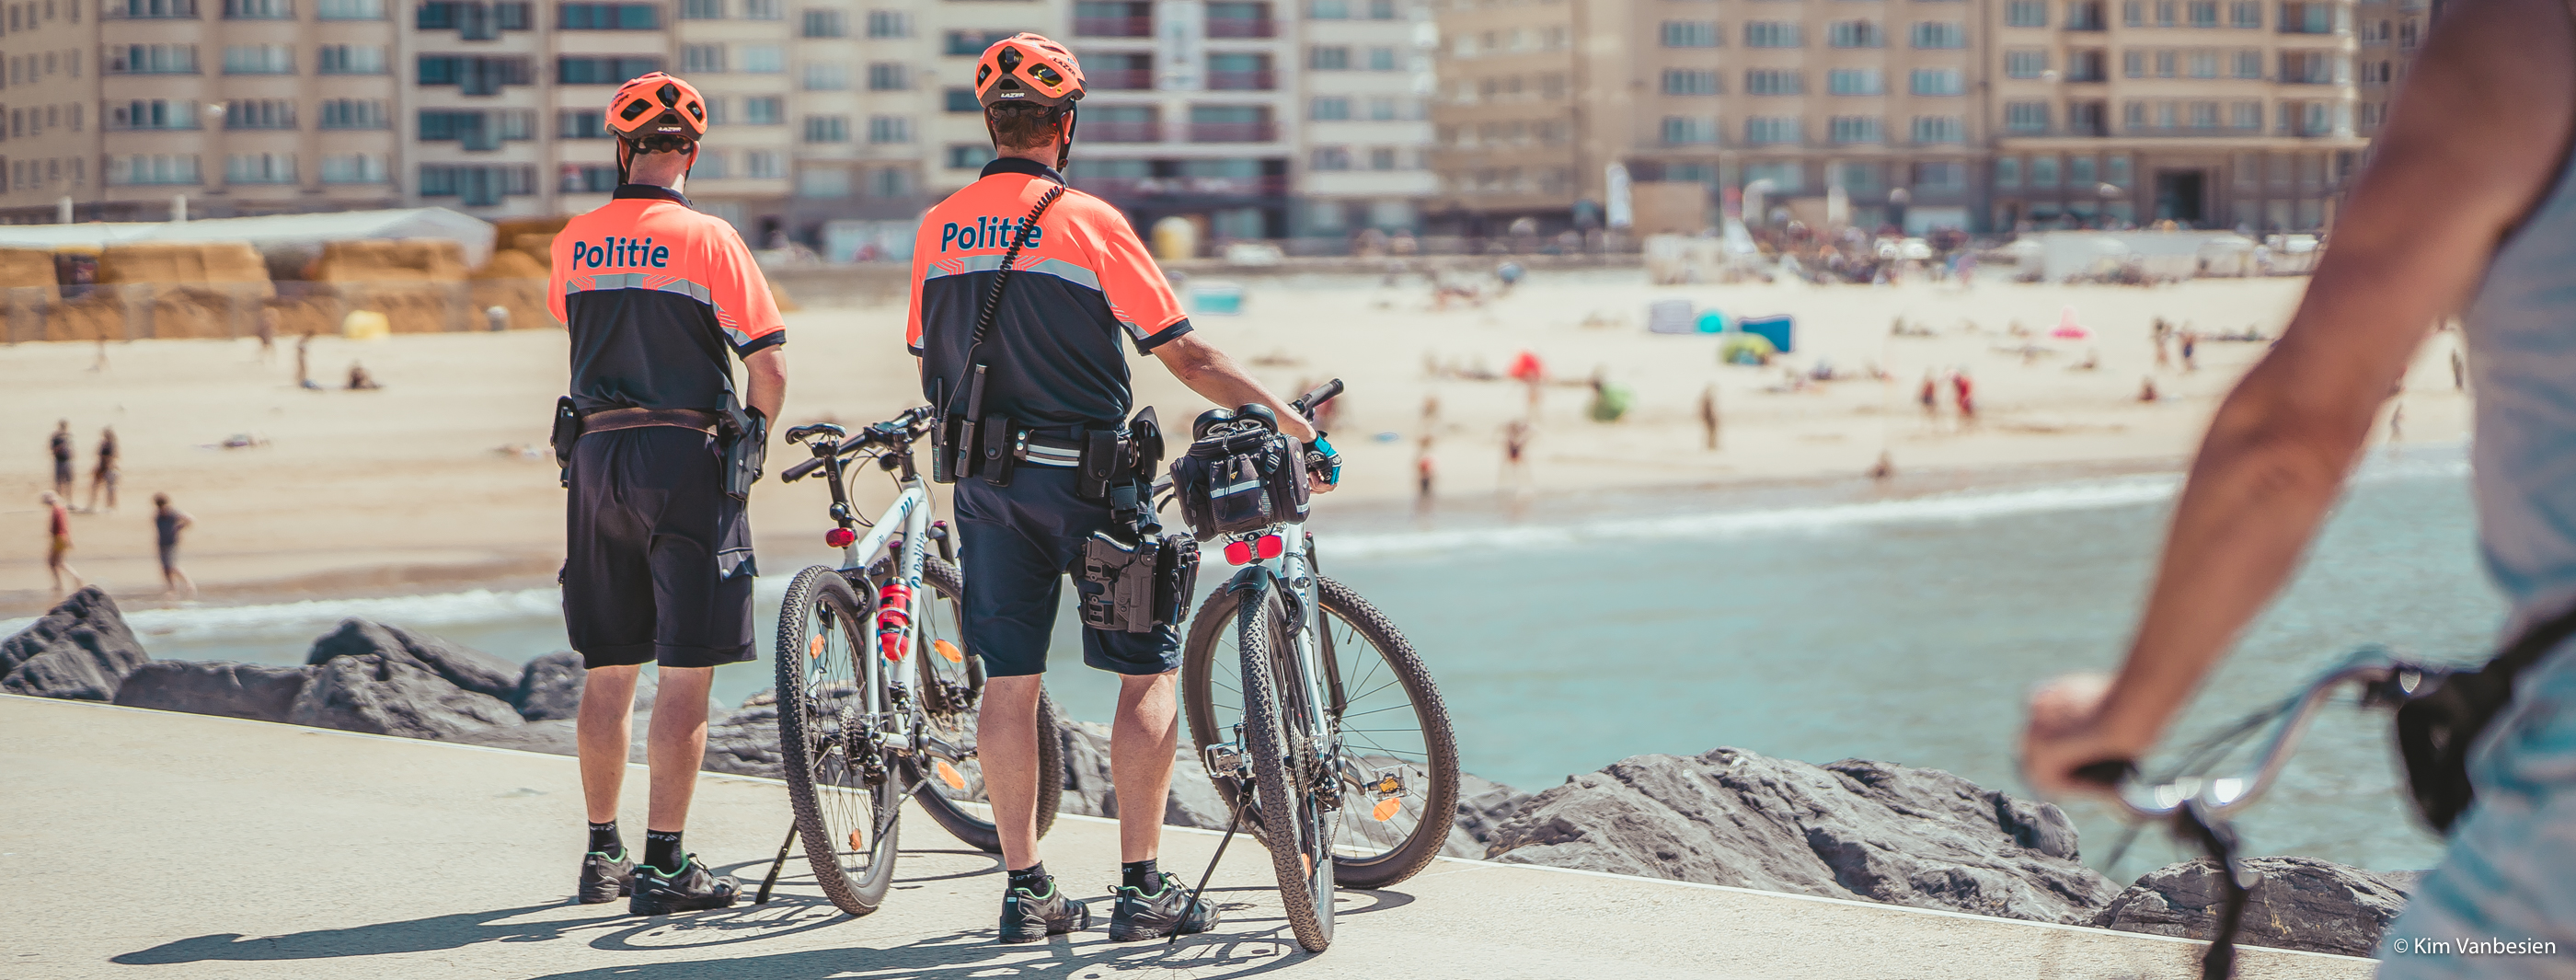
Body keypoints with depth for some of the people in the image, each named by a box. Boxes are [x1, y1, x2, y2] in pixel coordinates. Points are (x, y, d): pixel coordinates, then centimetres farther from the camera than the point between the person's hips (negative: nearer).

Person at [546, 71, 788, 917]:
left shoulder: (572, 242, 6)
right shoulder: (707, 239, -9)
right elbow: (769, 368, -11)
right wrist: (755, 435, 8)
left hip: (595, 456, 5)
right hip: (686, 458, -5)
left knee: (608, 672, 13)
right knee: (687, 675, -1)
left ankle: (602, 854, 20)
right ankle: (664, 864, -3)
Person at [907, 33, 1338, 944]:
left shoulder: (938, 228, 5)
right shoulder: (1087, 220, -11)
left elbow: (930, 365, 12)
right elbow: (1186, 356, -11)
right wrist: (1293, 421, -5)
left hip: (986, 482, 5)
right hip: (1085, 477, -5)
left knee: (1008, 682, 8)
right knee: (1149, 673, 4)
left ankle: (1025, 887, 10)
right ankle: (1141, 885, 1)